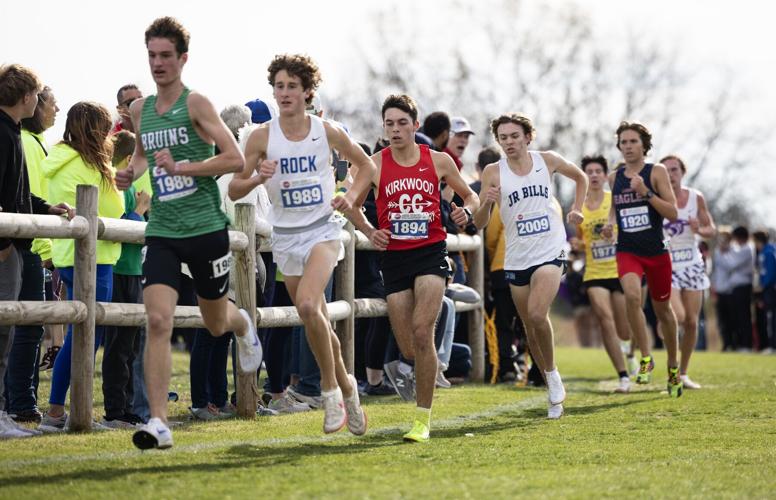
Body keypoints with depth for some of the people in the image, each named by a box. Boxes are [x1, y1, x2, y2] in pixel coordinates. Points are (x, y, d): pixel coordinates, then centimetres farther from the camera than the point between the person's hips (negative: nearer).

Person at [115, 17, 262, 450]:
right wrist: (132, 173, 8)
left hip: (206, 228, -3)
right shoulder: (140, 110, 8)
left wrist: (182, 167, -23)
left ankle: (244, 325, 53)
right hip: (162, 232, 3)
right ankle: (159, 423, -16)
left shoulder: (196, 103, -8)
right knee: (158, 321, -15)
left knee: (216, 323, 14)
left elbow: (235, 158, -15)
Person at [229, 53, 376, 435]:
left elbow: (365, 165, 13)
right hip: (285, 237, 2)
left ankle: (330, 388, -11)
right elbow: (233, 190, -3)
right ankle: (347, 389, 30)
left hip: (322, 231, -2)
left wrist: (351, 196, -3)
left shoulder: (327, 132, -3)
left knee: (308, 305, -26)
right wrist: (258, 178, -22)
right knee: (316, 322, 9)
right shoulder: (262, 136, -4)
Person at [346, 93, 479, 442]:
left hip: (431, 253, -1)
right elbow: (352, 206, 11)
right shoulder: (375, 165, 0)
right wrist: (370, 232, -6)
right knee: (408, 348, 1)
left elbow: (470, 196, 15)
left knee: (422, 332, -18)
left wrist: (467, 211, -7)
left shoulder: (438, 161, 2)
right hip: (394, 257, 1)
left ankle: (423, 418, -9)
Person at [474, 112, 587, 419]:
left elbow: (580, 177, 22)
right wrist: (487, 203, -24)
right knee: (530, 326, 8)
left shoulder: (547, 160, 1)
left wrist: (576, 209, 10)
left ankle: (553, 373, -3)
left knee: (537, 315, -24)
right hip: (517, 259, 2)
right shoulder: (493, 173, -2)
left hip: (550, 252, -2)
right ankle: (554, 391, 23)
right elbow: (480, 224, -5)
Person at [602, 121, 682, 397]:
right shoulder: (614, 177, 7)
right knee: (632, 295, -27)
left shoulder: (656, 172, -4)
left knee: (663, 309, 11)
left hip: (656, 251, -1)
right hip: (627, 251, 1)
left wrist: (646, 192, -21)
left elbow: (673, 213, -10)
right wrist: (610, 223, 4)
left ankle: (673, 367, 31)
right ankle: (646, 358, -14)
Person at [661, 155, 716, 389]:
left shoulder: (696, 197, 2)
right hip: (666, 266, -4)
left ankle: (683, 373, 15)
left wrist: (699, 229, -15)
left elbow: (712, 229, 6)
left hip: (692, 265, 4)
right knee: (678, 316, -20)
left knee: (692, 322, 2)